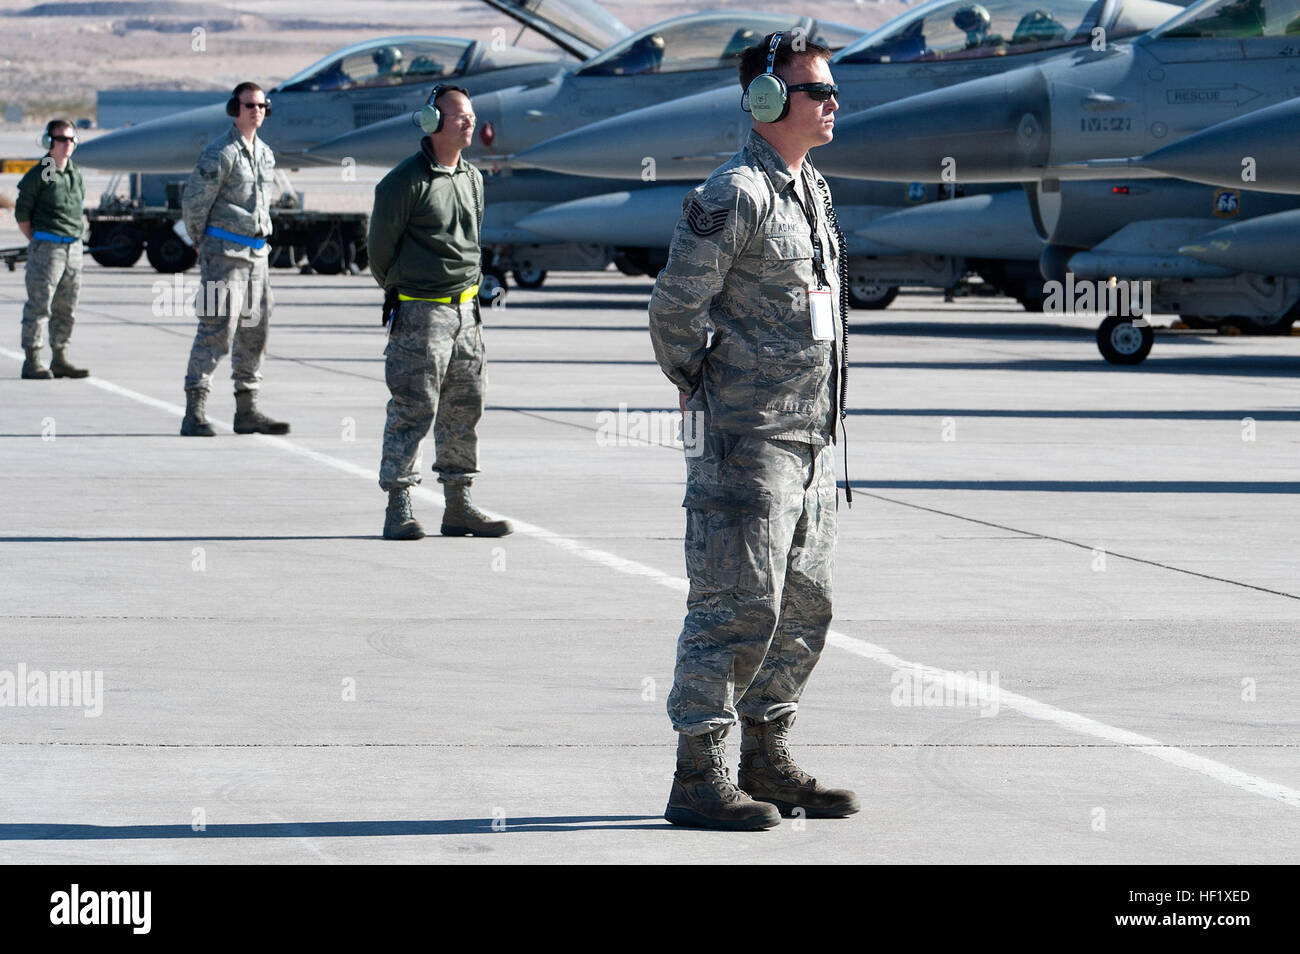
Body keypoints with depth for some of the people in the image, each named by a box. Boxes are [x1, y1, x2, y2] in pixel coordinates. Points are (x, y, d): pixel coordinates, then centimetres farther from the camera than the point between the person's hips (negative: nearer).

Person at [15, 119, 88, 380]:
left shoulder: (75, 173, 12)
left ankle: (60, 359, 17)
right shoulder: (39, 174, -8)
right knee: (39, 305, -7)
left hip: (73, 248, 7)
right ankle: (32, 361, -5)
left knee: (66, 308, 9)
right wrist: (36, 242, -1)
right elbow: (22, 213, -4)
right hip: (46, 249, -7)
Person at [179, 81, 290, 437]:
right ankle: (194, 414, -13)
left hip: (257, 254, 8)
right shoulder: (220, 153, -10)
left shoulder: (266, 154, 15)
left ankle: (247, 411, 16)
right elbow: (193, 201, -9)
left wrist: (259, 241, 19)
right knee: (216, 331, -13)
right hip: (224, 255, -8)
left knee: (254, 333, 9)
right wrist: (204, 247, 0)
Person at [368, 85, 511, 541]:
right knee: (413, 409, -7)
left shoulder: (473, 179, 12)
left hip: (465, 312, 7)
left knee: (464, 408, 8)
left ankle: (458, 507, 14)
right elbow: (380, 247, -3)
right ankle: (399, 510, -4)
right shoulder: (405, 181, -11)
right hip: (419, 313, -7)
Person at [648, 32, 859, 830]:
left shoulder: (813, 191, 15)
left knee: (803, 606, 12)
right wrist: (706, 399, -3)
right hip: (748, 443, -9)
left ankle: (769, 763, 22)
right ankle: (698, 782, -4)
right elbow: (675, 311, -14)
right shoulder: (733, 196, -14)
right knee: (737, 608, -8)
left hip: (810, 441, 9)